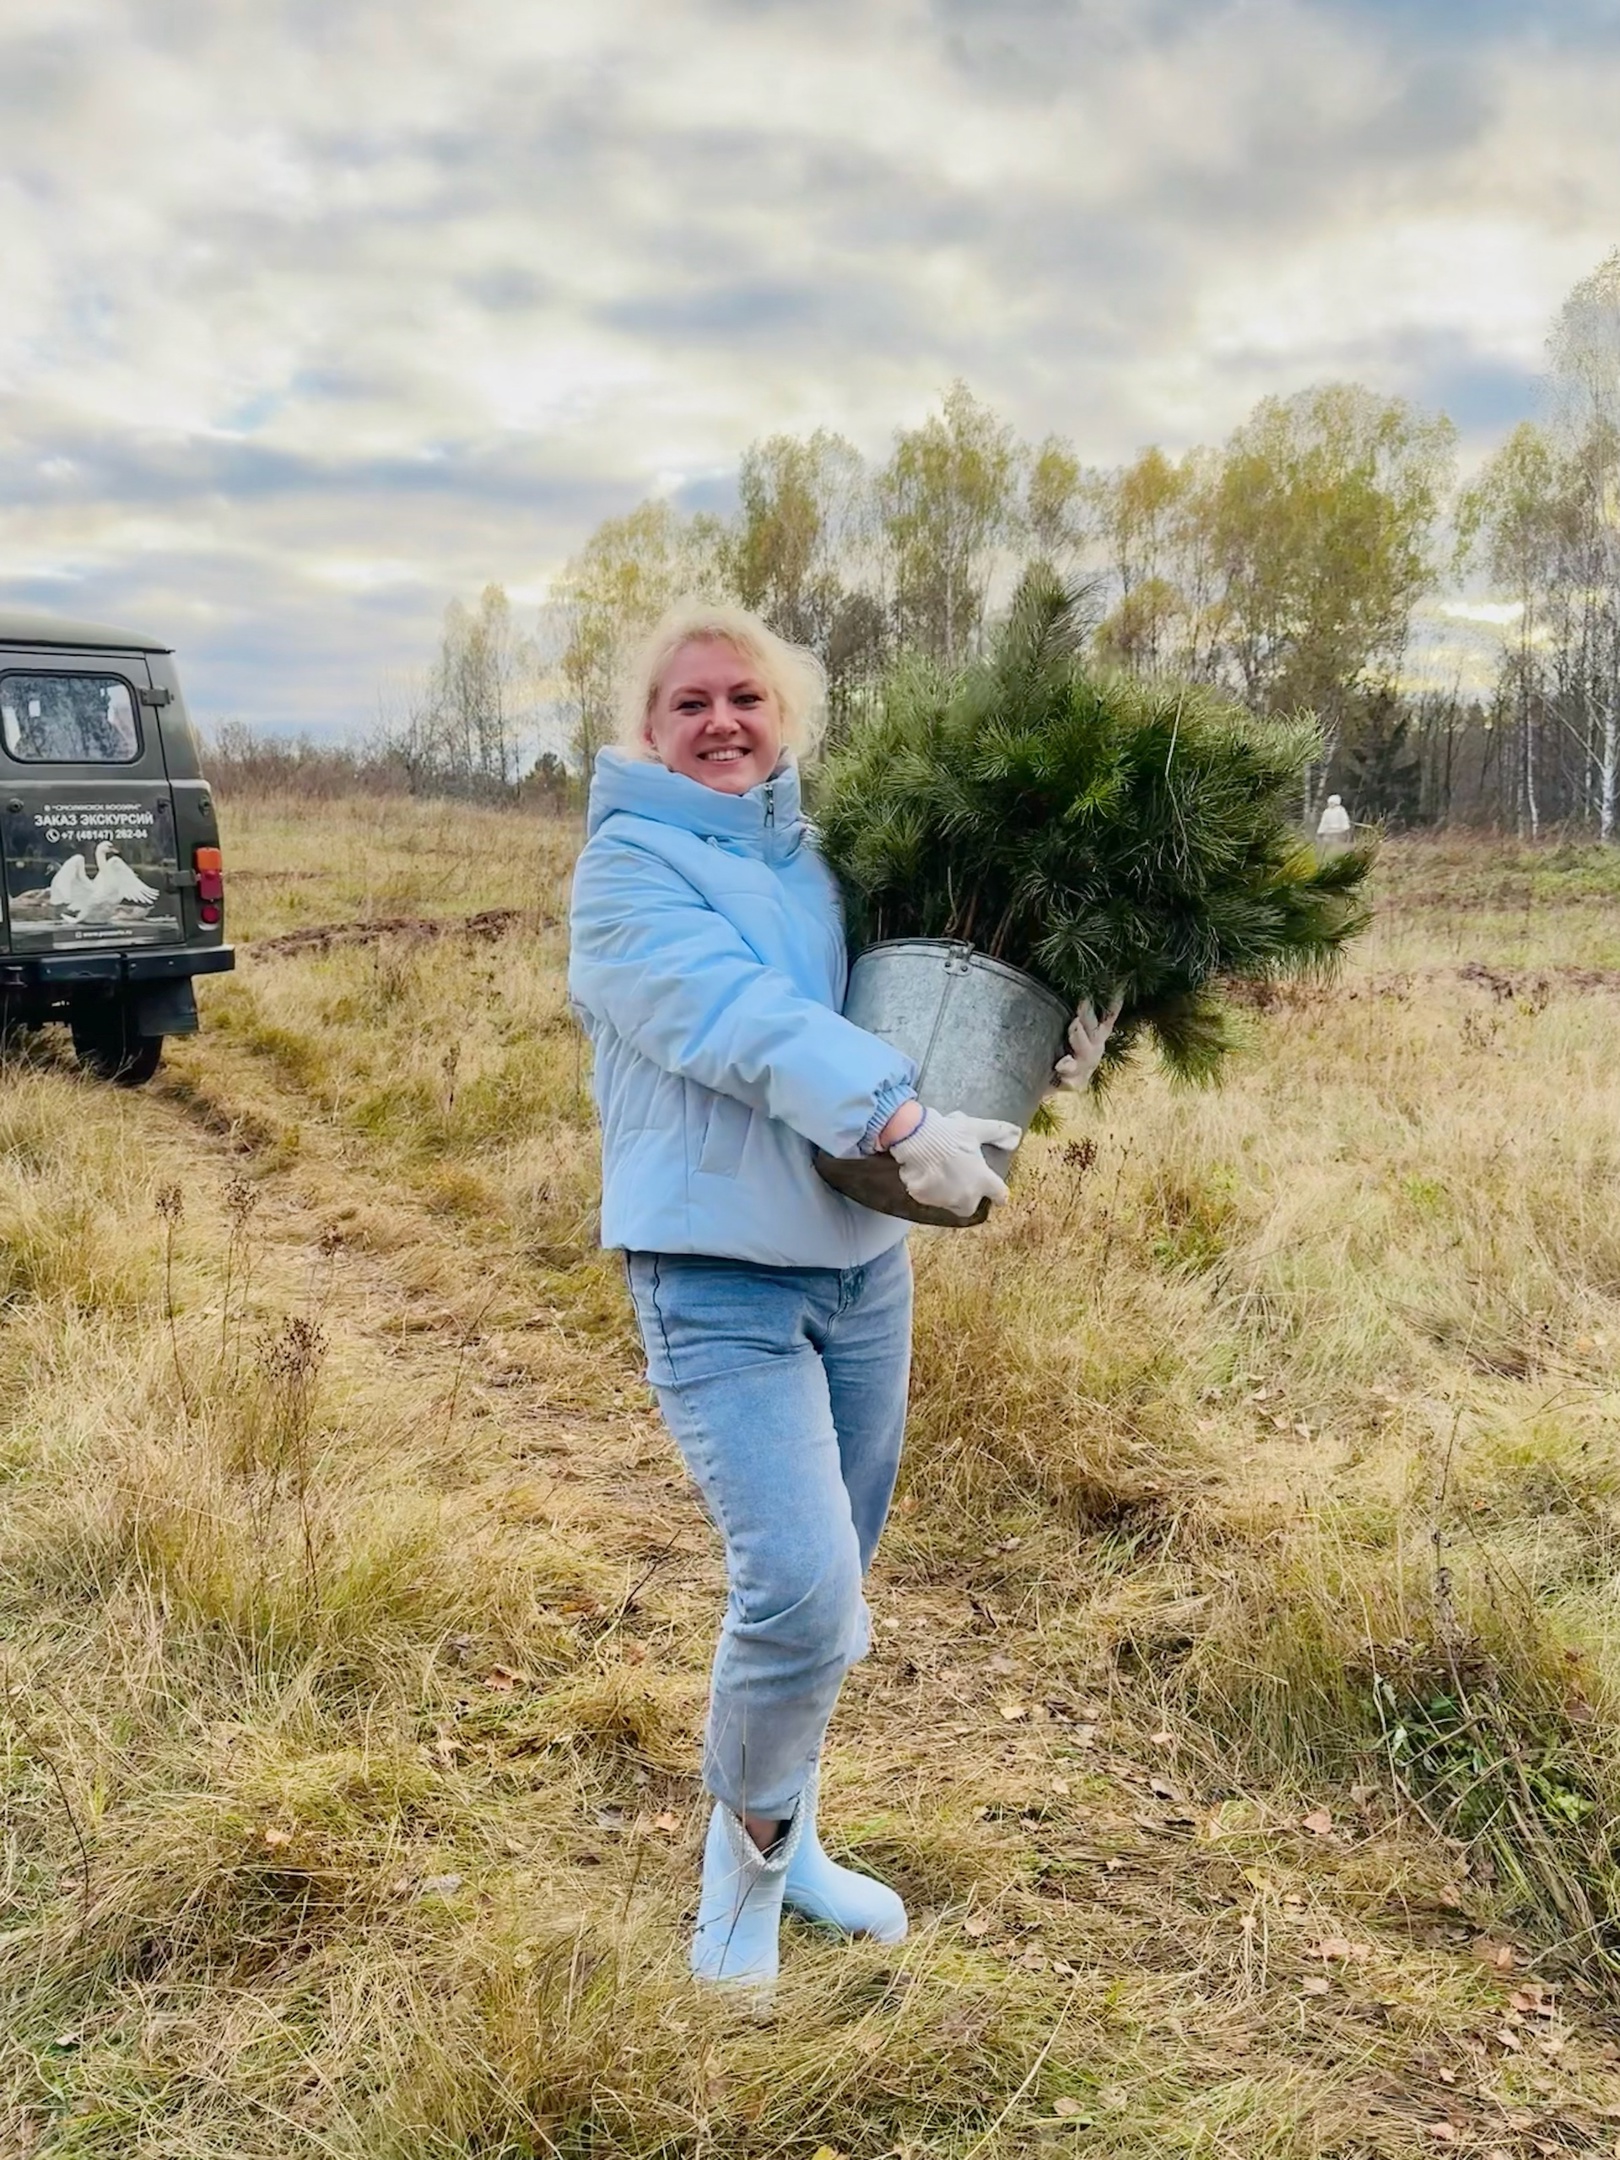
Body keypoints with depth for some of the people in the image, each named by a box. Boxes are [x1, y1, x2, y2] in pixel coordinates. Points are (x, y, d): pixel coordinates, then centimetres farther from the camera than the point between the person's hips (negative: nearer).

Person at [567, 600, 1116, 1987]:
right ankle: (746, 1848, 15)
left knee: (833, 1588, 17)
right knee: (799, 1588, -14)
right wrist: (907, 1123, -31)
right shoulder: (631, 866, -8)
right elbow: (744, 1022, -22)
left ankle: (785, 1837, 39)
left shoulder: (824, 852, 10)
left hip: (862, 1264, 6)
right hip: (721, 1279, -6)